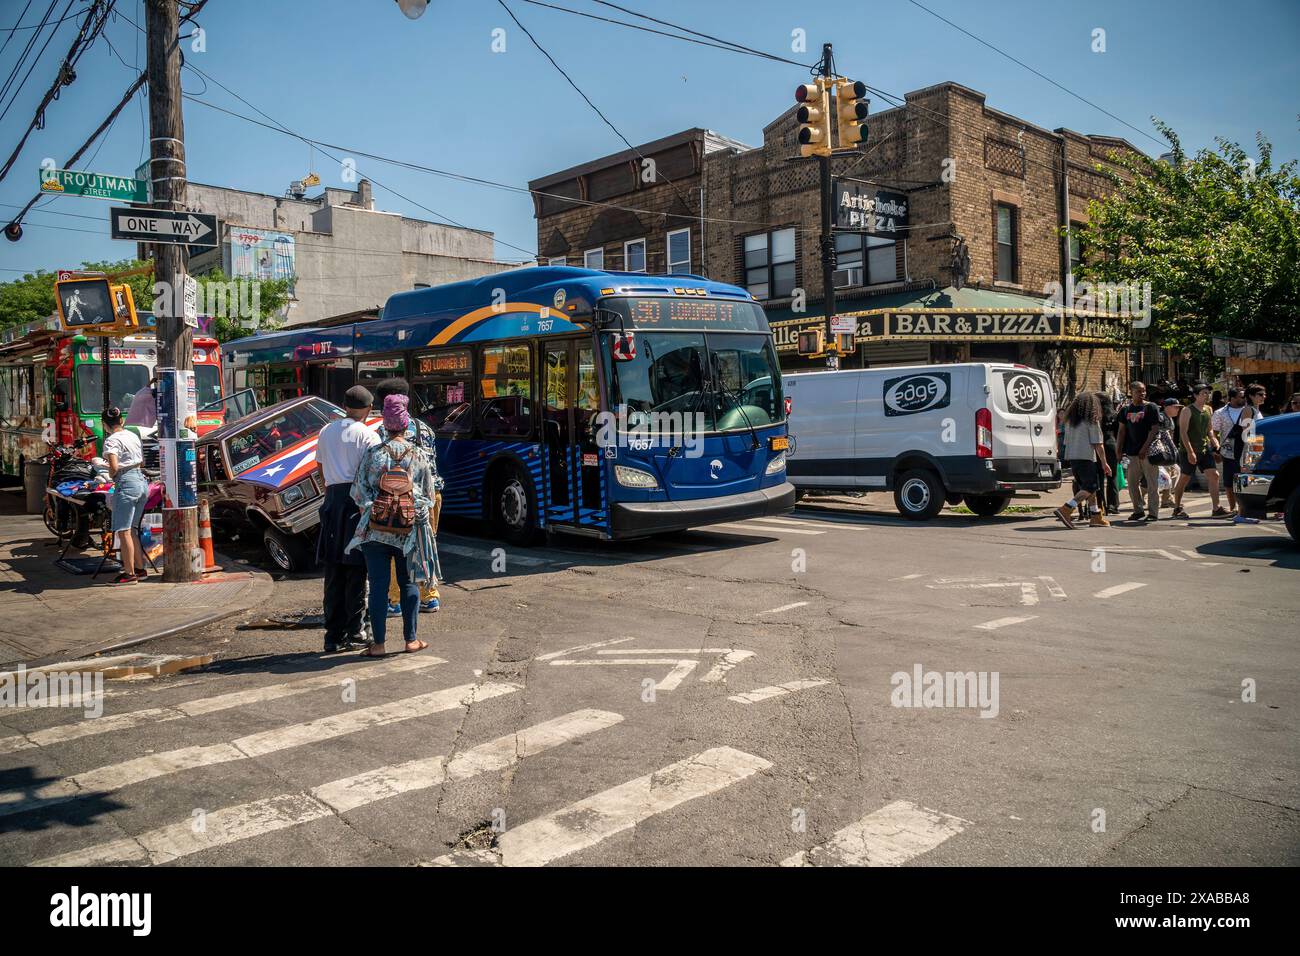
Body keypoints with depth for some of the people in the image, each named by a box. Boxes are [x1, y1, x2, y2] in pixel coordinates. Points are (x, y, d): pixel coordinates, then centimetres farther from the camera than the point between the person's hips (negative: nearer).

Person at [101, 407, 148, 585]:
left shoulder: (112, 440, -8)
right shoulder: (133, 435, 14)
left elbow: (114, 467, -18)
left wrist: (111, 475, 1)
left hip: (126, 484, -8)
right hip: (142, 482, 8)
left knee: (123, 531, -2)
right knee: (132, 530, 16)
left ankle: (129, 573, 0)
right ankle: (140, 569, 19)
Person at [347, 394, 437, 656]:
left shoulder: (372, 454, -5)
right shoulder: (419, 455, -1)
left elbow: (358, 490, -3)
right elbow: (429, 494, 5)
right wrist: (425, 516, 20)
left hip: (376, 528, -1)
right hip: (410, 530, 1)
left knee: (378, 585, 3)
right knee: (409, 583, 13)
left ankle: (378, 643, 6)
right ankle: (411, 639, 16)